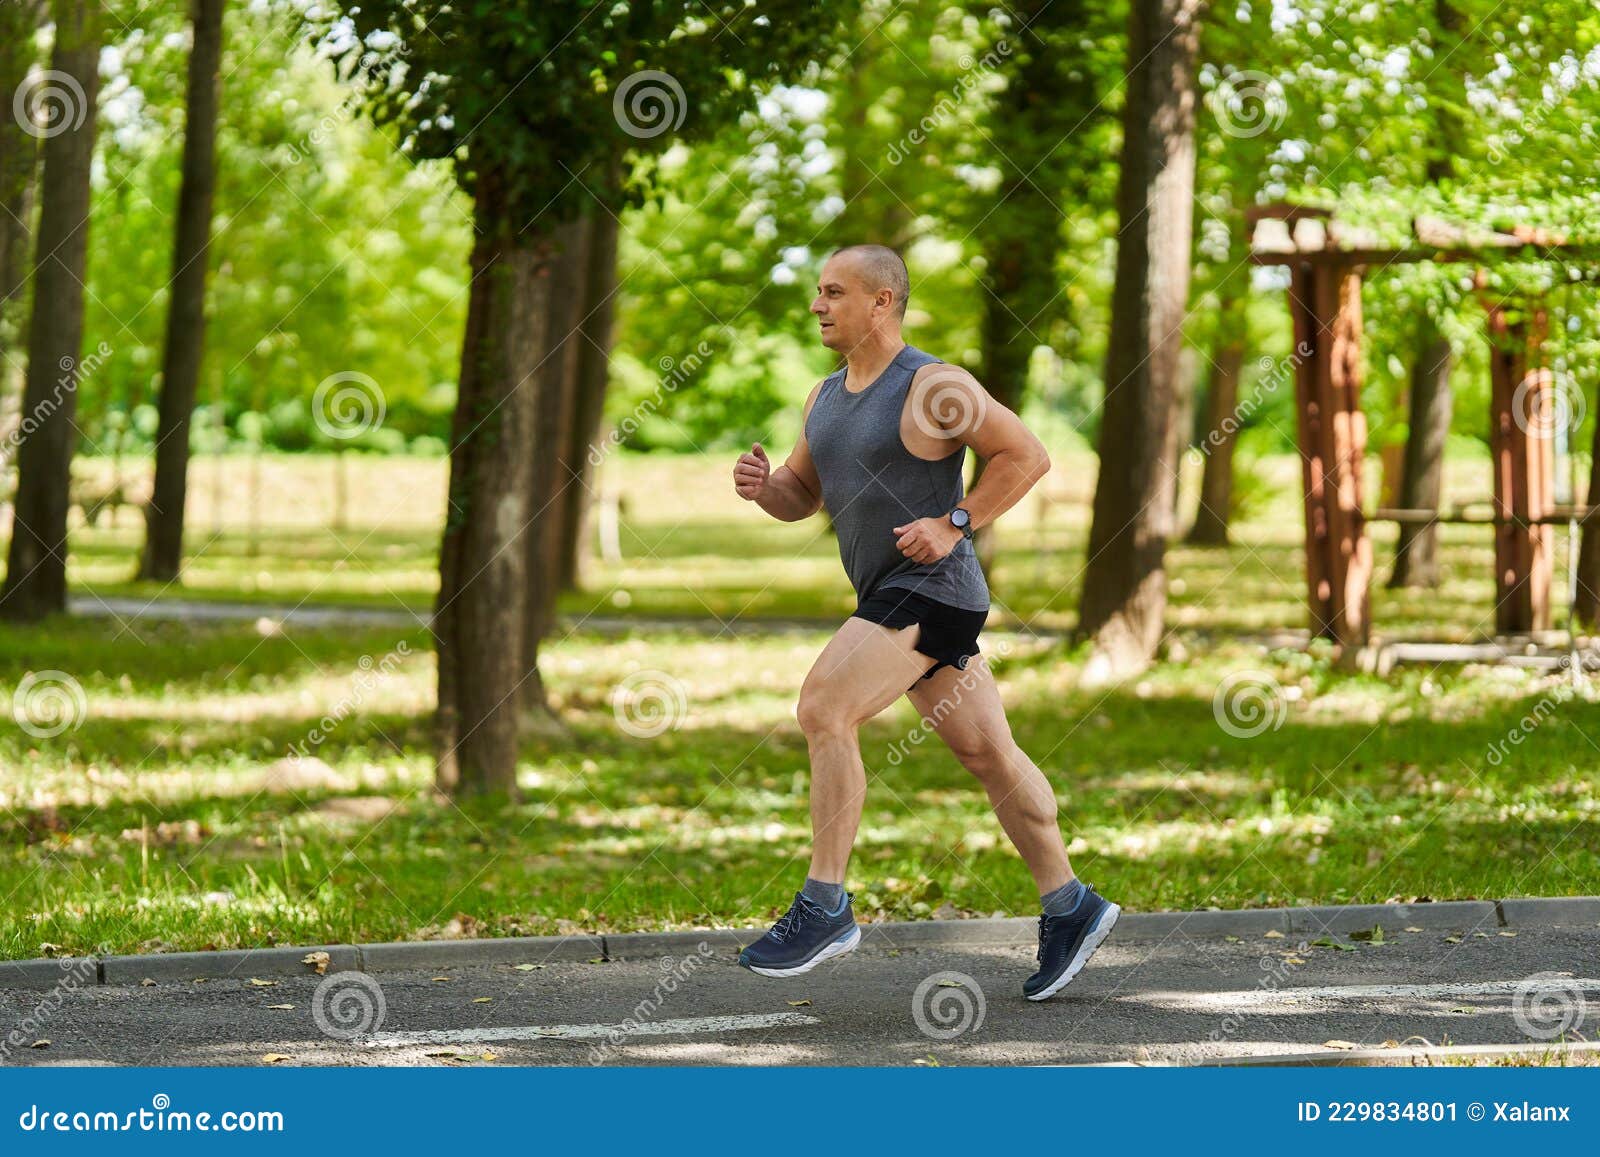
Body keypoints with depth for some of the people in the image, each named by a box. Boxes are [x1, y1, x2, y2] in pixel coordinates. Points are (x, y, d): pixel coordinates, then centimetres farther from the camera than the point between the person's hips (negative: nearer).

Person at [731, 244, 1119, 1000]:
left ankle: (824, 907, -16)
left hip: (930, 590, -9)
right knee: (985, 752, 12)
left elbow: (1027, 456, -12)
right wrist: (761, 487, -3)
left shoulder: (932, 386, -12)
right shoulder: (825, 398, 13)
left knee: (823, 709, -20)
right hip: (887, 595, 9)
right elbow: (803, 495, 19)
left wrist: (953, 525, -17)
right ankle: (1069, 907, 20)